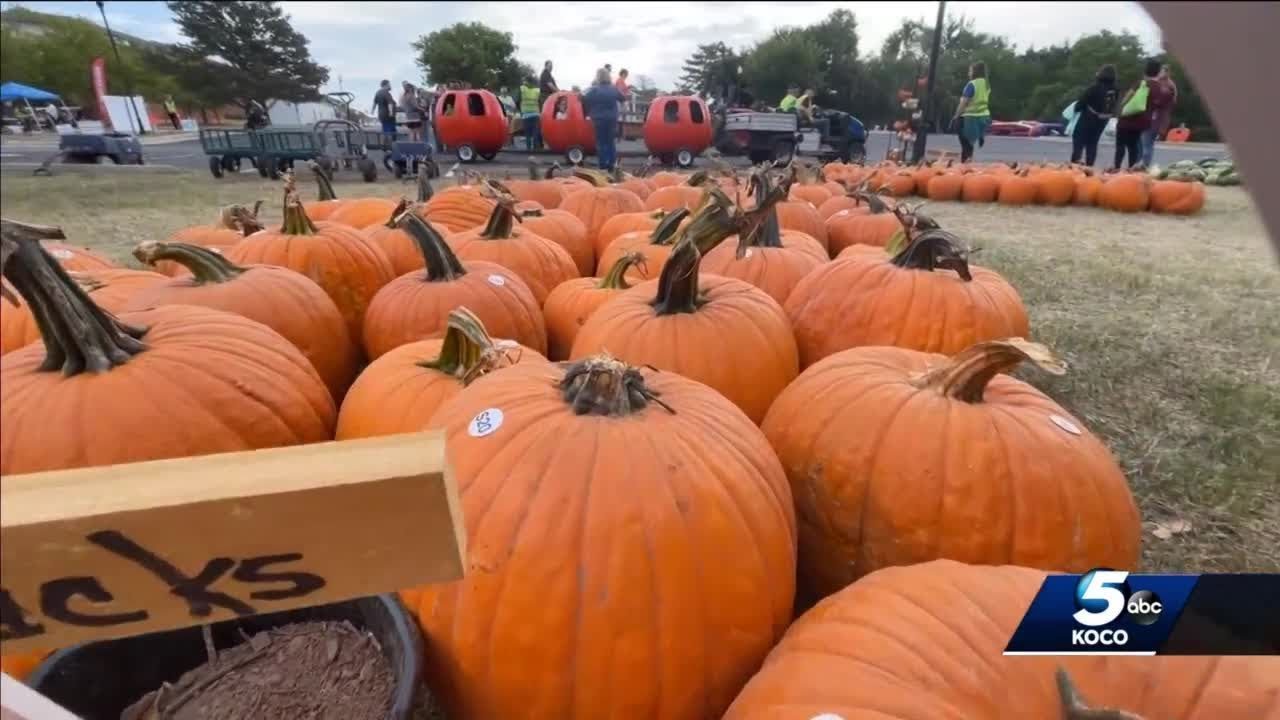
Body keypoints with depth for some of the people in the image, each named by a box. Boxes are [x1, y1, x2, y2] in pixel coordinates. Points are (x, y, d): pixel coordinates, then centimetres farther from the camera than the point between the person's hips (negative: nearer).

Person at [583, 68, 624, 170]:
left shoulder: (594, 89, -11)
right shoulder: (614, 89, 3)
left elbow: (585, 100, -15)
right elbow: (622, 98, 16)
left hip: (599, 119, -4)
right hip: (612, 119, 4)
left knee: (601, 142, 4)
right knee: (610, 141, 13)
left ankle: (603, 165, 2)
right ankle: (611, 164, 12)